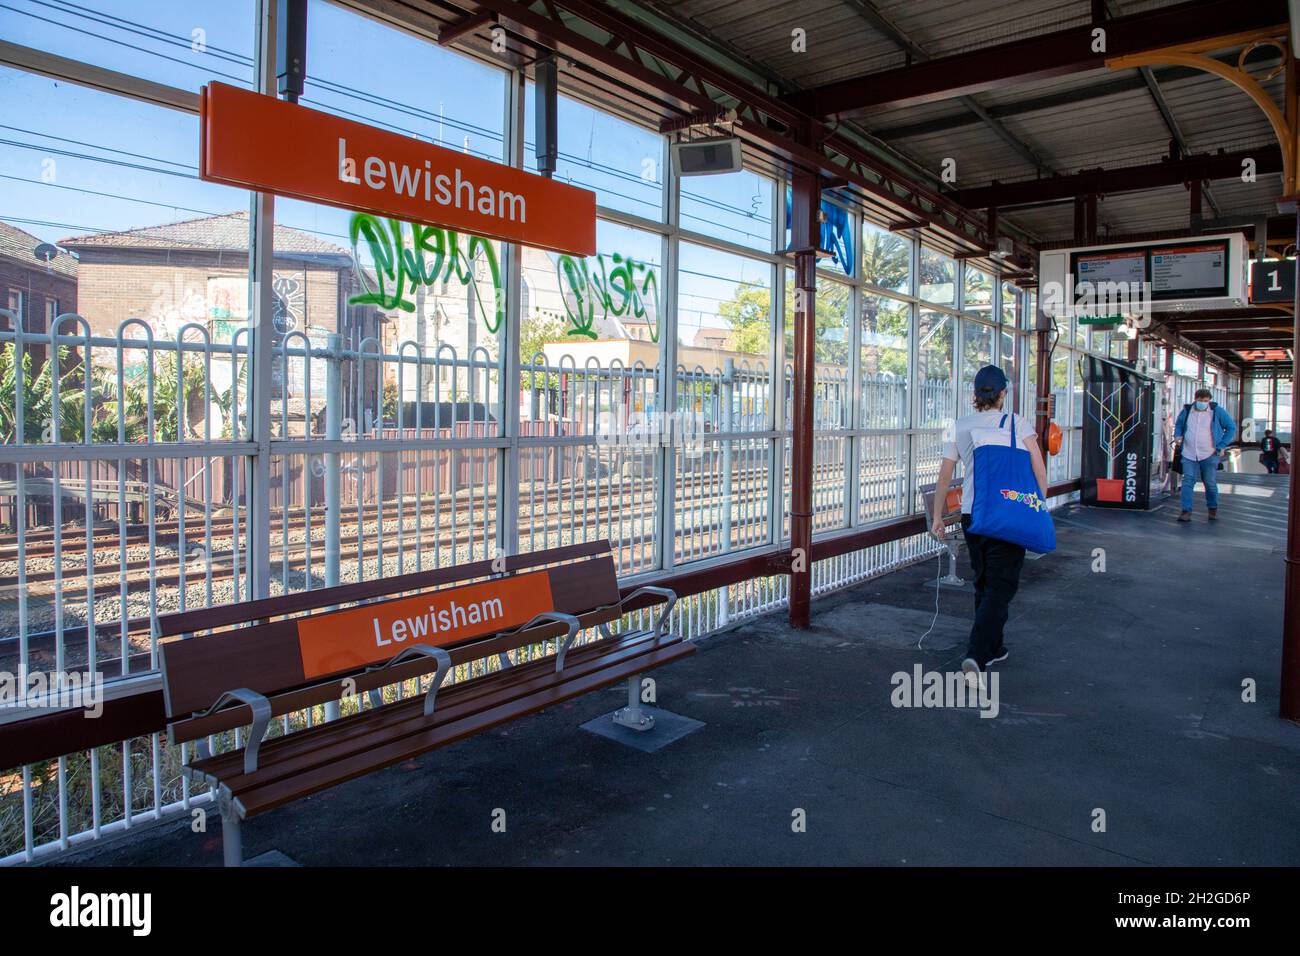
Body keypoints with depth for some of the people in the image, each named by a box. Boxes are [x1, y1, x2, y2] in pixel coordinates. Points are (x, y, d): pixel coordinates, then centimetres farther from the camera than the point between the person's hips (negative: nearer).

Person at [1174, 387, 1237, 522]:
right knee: (1188, 482, -7)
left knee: (1210, 483, 7)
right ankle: (1186, 511, -6)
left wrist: (1222, 445, -4)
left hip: (1209, 455, -1)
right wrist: (1177, 435, 1)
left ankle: (1213, 508, 27)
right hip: (1189, 455, 1)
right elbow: (1178, 424, 22)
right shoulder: (1187, 411, 4)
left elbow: (1231, 427, 4)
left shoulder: (1217, 411, -3)